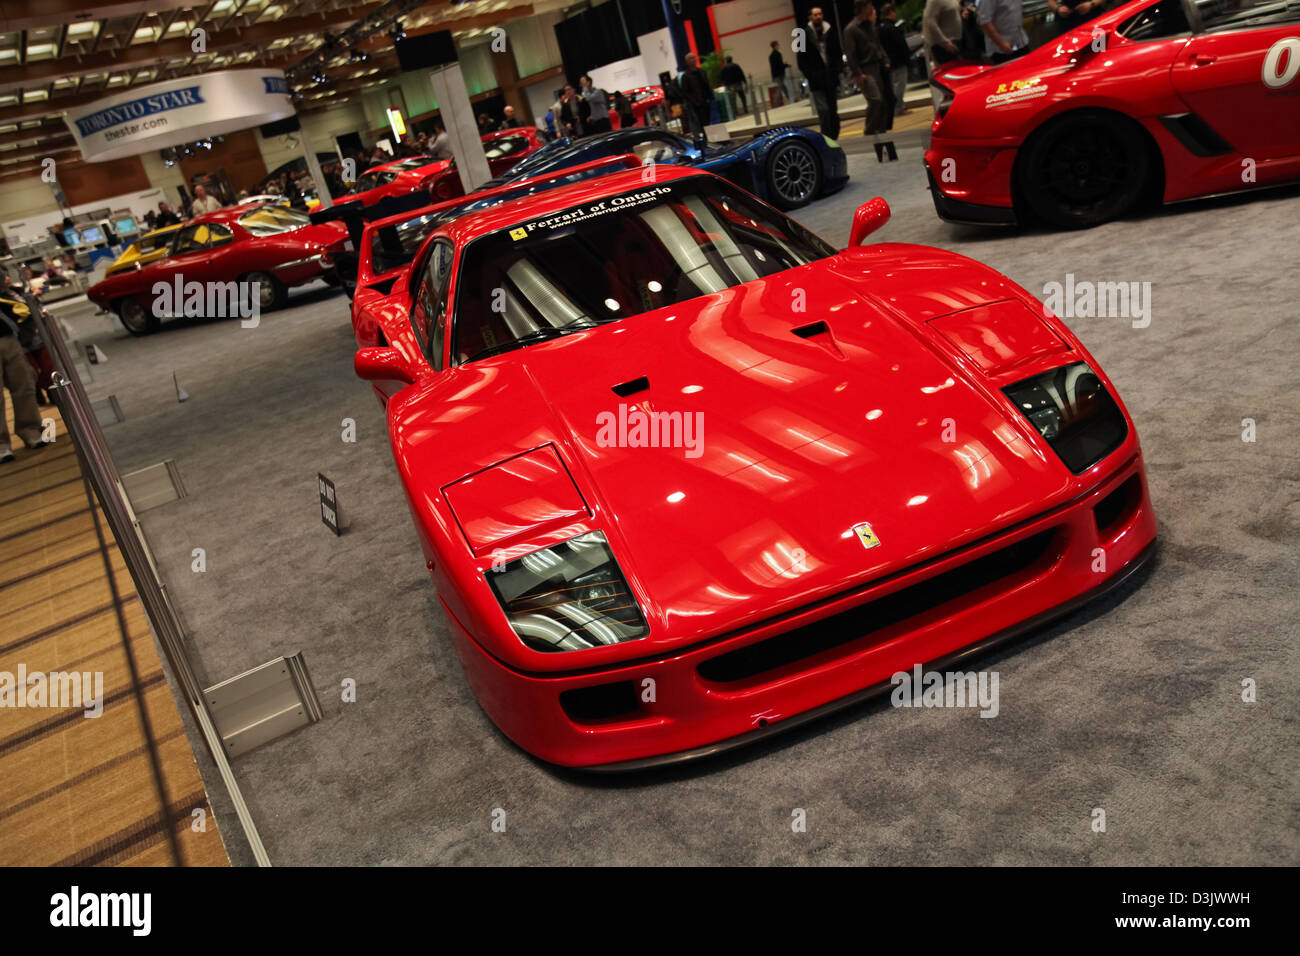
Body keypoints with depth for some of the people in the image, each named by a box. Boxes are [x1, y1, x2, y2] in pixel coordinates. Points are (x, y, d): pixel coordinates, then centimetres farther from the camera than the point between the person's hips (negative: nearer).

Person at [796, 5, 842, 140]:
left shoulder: (830, 32, 8)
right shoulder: (804, 35, -1)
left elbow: (838, 53, 16)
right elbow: (801, 59, 1)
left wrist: (837, 69, 2)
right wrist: (810, 75, -6)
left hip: (831, 78, 4)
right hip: (817, 81, -4)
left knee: (833, 110, 8)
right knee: (823, 109, -14)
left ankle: (834, 138, 17)